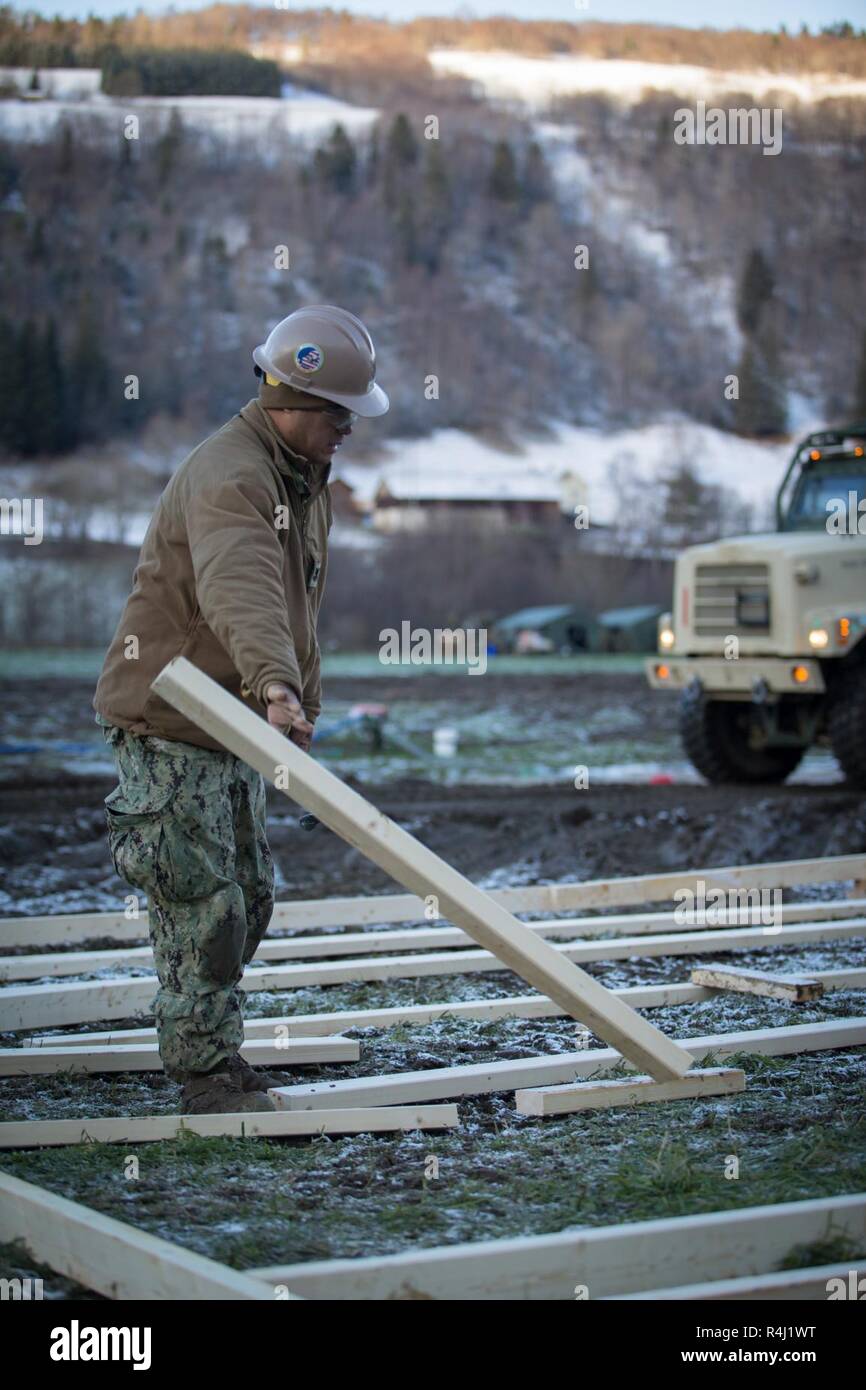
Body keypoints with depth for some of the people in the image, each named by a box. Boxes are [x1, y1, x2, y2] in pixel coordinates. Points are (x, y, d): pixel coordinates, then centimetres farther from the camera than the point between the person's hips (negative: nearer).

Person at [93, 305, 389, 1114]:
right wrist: (276, 684, -58)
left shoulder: (307, 480, 11)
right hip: (168, 725, -10)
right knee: (203, 906, -8)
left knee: (248, 897, 14)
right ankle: (206, 1076, 1)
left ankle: (214, 1056, 27)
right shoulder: (228, 476, -24)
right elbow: (241, 590, -44)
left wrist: (305, 702, 17)